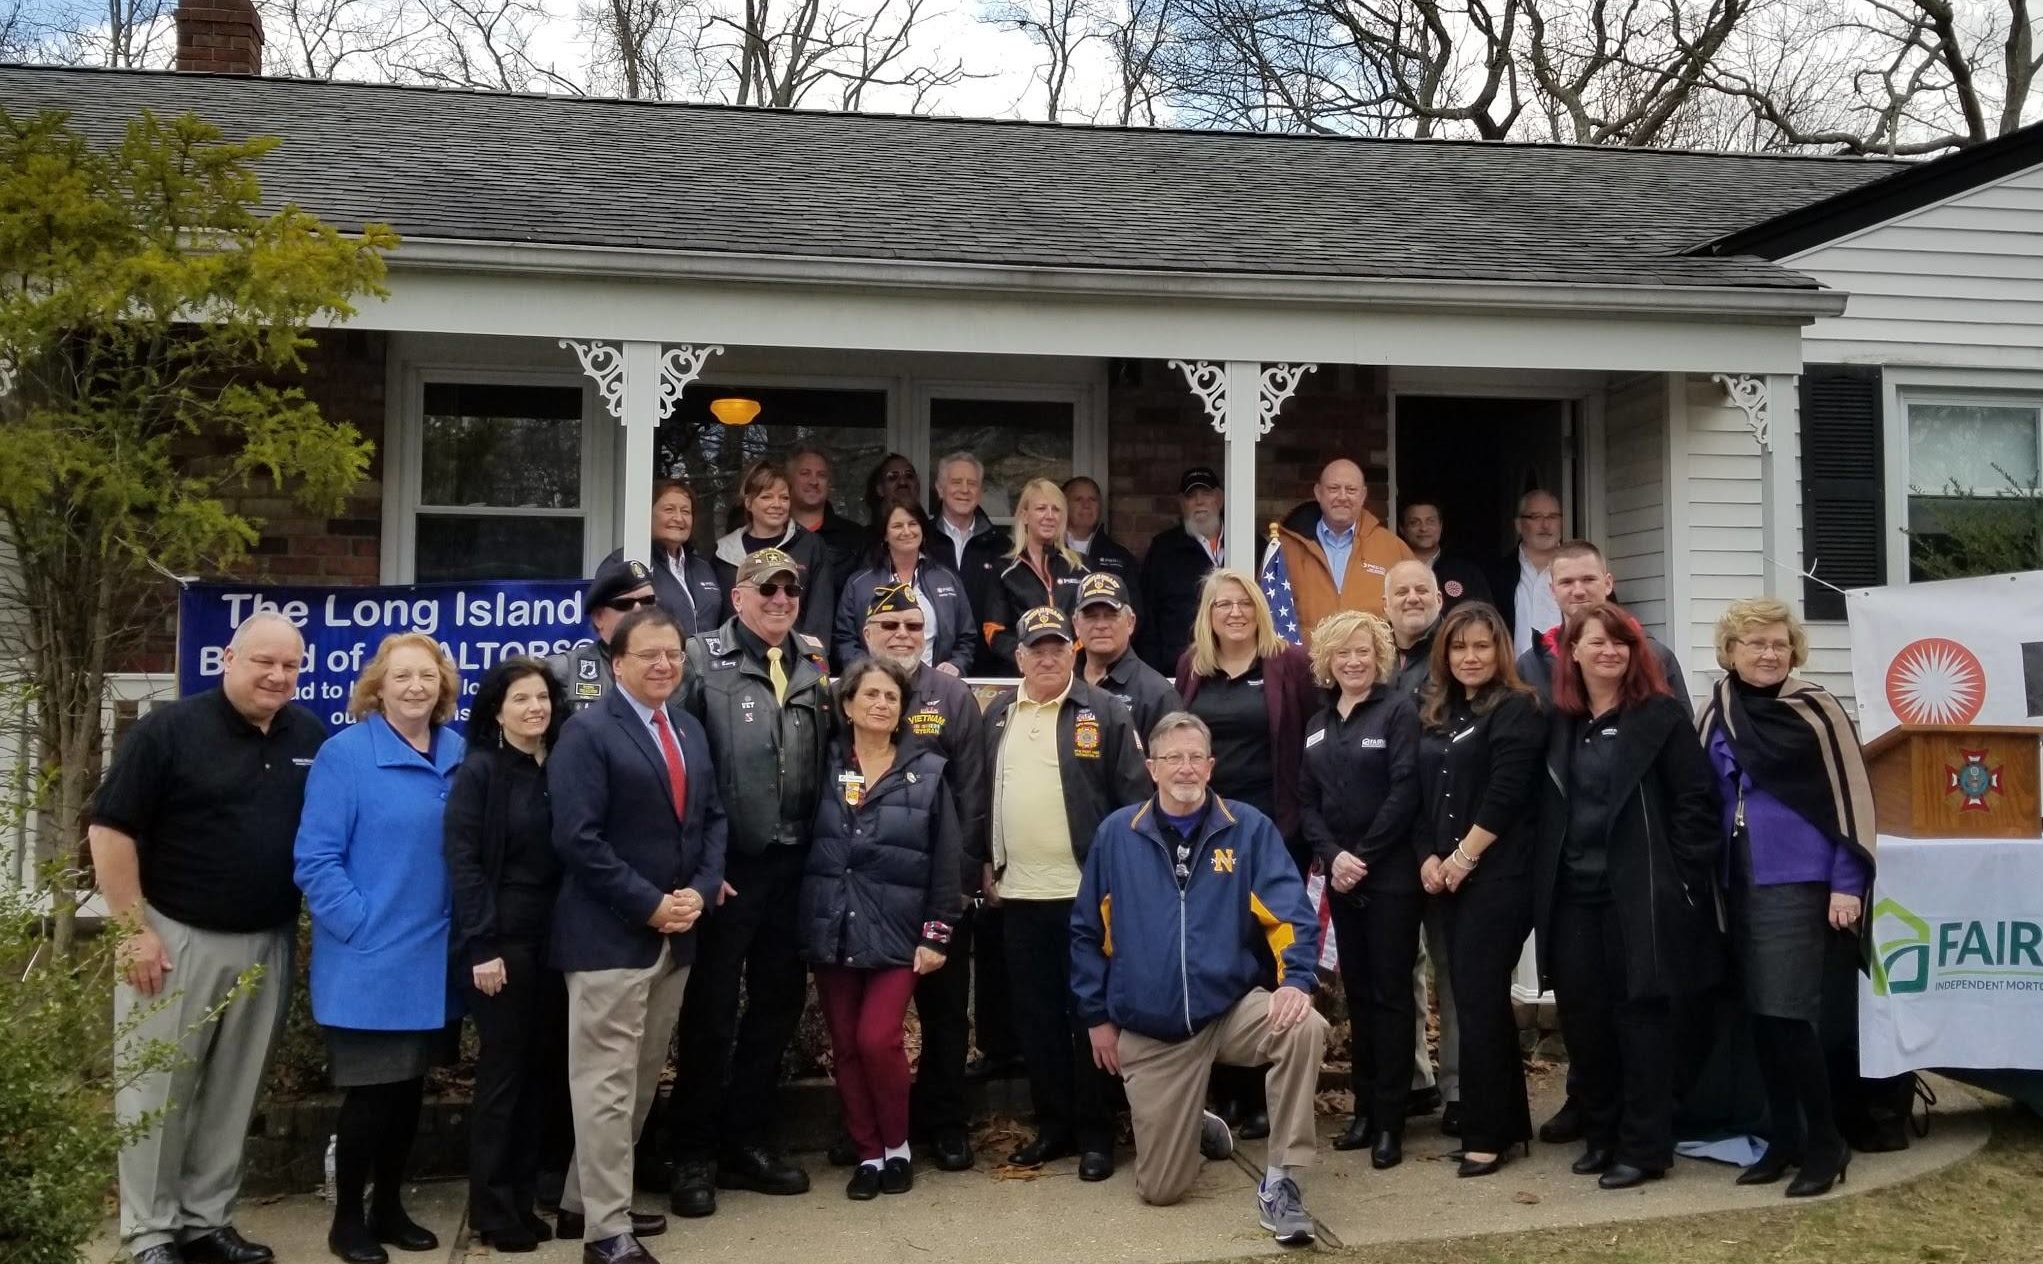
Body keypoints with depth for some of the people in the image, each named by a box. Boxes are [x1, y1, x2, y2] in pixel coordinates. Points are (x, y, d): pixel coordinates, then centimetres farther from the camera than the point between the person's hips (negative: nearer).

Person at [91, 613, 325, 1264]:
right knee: (157, 1088, 3)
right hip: (175, 937, -4)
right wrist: (134, 930, -13)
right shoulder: (169, 728, -10)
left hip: (267, 945, 5)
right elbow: (110, 828, -11)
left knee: (234, 1092, 12)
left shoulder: (311, 736, 4)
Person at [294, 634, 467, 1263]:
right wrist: (362, 925, -17)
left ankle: (389, 1207, 30)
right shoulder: (344, 753, -11)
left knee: (409, 1088, 15)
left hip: (433, 962, 5)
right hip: (370, 963, -5)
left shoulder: (460, 756, 4)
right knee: (370, 1093, 2)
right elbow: (314, 859, -14)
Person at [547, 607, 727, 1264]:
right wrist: (649, 905, -17)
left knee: (641, 1081, 15)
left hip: (677, 934, 8)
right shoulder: (587, 732, -10)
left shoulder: (691, 729, 13)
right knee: (607, 1084, -2)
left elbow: (713, 818, 14)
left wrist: (700, 891, -3)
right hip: (610, 934, -8)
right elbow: (578, 838, -17)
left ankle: (585, 1201, 28)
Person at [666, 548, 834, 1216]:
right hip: (728, 864, -5)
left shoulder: (814, 663, 10)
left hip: (794, 863, 5)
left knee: (779, 1001, 14)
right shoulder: (704, 659, -6)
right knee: (711, 1009, 4)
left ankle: (749, 1140, 28)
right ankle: (693, 1153, 17)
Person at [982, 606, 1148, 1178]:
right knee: (1035, 1015, 11)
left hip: (1088, 890, -4)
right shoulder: (998, 714, 11)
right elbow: (982, 792, 17)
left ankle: (1095, 1132, 12)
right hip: (1020, 892, 5)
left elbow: (1135, 797, -4)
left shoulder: (1105, 713, -3)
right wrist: (987, 864, 12)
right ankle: (1052, 1124, 22)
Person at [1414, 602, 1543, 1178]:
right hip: (1450, 876, 7)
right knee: (1476, 998, 9)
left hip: (1498, 875, -7)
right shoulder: (1435, 714, 15)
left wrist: (1463, 858, -13)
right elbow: (1424, 795, 12)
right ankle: (1508, 1120, 19)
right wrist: (1428, 857, -1)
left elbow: (1504, 795, -15)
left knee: (1478, 999, -8)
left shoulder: (1517, 710, -6)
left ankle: (1487, 1135, -1)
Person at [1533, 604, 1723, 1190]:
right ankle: (1600, 1134, 22)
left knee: (1641, 1014, 1)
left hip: (1639, 894, -5)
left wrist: (1679, 874, -11)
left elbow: (1697, 800, -7)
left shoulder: (1661, 717, -4)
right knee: (1582, 1016, 8)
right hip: (1572, 894, 5)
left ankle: (1645, 1146, 9)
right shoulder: (1559, 722, 10)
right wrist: (1543, 880, 8)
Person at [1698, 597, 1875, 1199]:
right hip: (1740, 884, 5)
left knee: (1787, 1014, -8)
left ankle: (1825, 1142, 7)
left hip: (1797, 882, -5)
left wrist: (1847, 885, -10)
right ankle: (1784, 1137, 22)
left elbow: (1850, 797, -6)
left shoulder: (1816, 710, -7)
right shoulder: (1715, 716, 7)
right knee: (1760, 1016, 9)